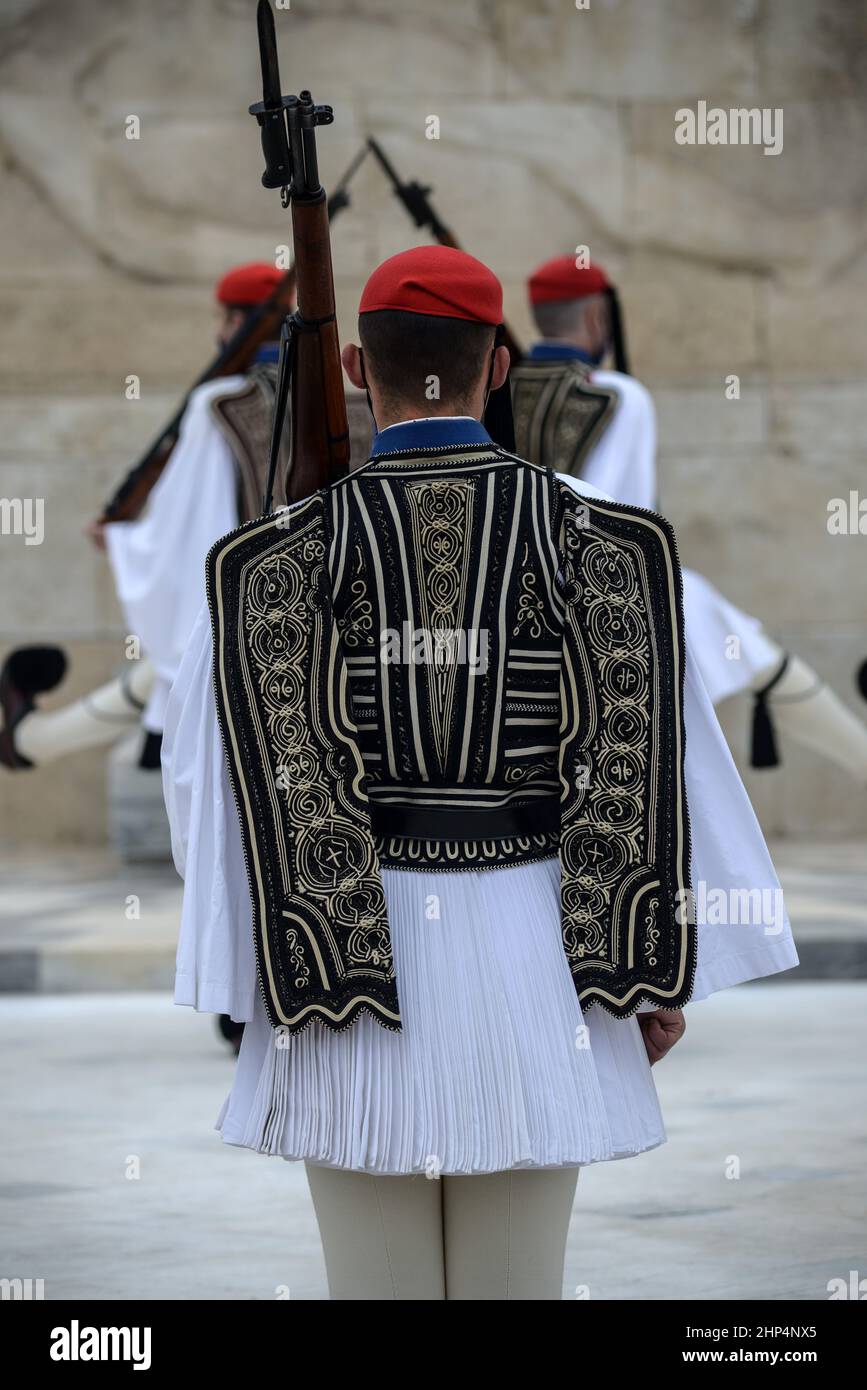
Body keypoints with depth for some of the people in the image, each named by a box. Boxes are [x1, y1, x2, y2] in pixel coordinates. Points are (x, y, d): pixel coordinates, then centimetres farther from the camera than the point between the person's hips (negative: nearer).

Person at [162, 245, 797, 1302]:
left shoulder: (286, 550, -6)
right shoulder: (593, 534, -4)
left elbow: (254, 775, -9)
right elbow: (642, 757, -4)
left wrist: (281, 972, -4)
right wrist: (662, 971, 2)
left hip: (355, 945, -1)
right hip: (533, 954, 1)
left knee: (378, 1288, 8)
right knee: (518, 1284, 10)